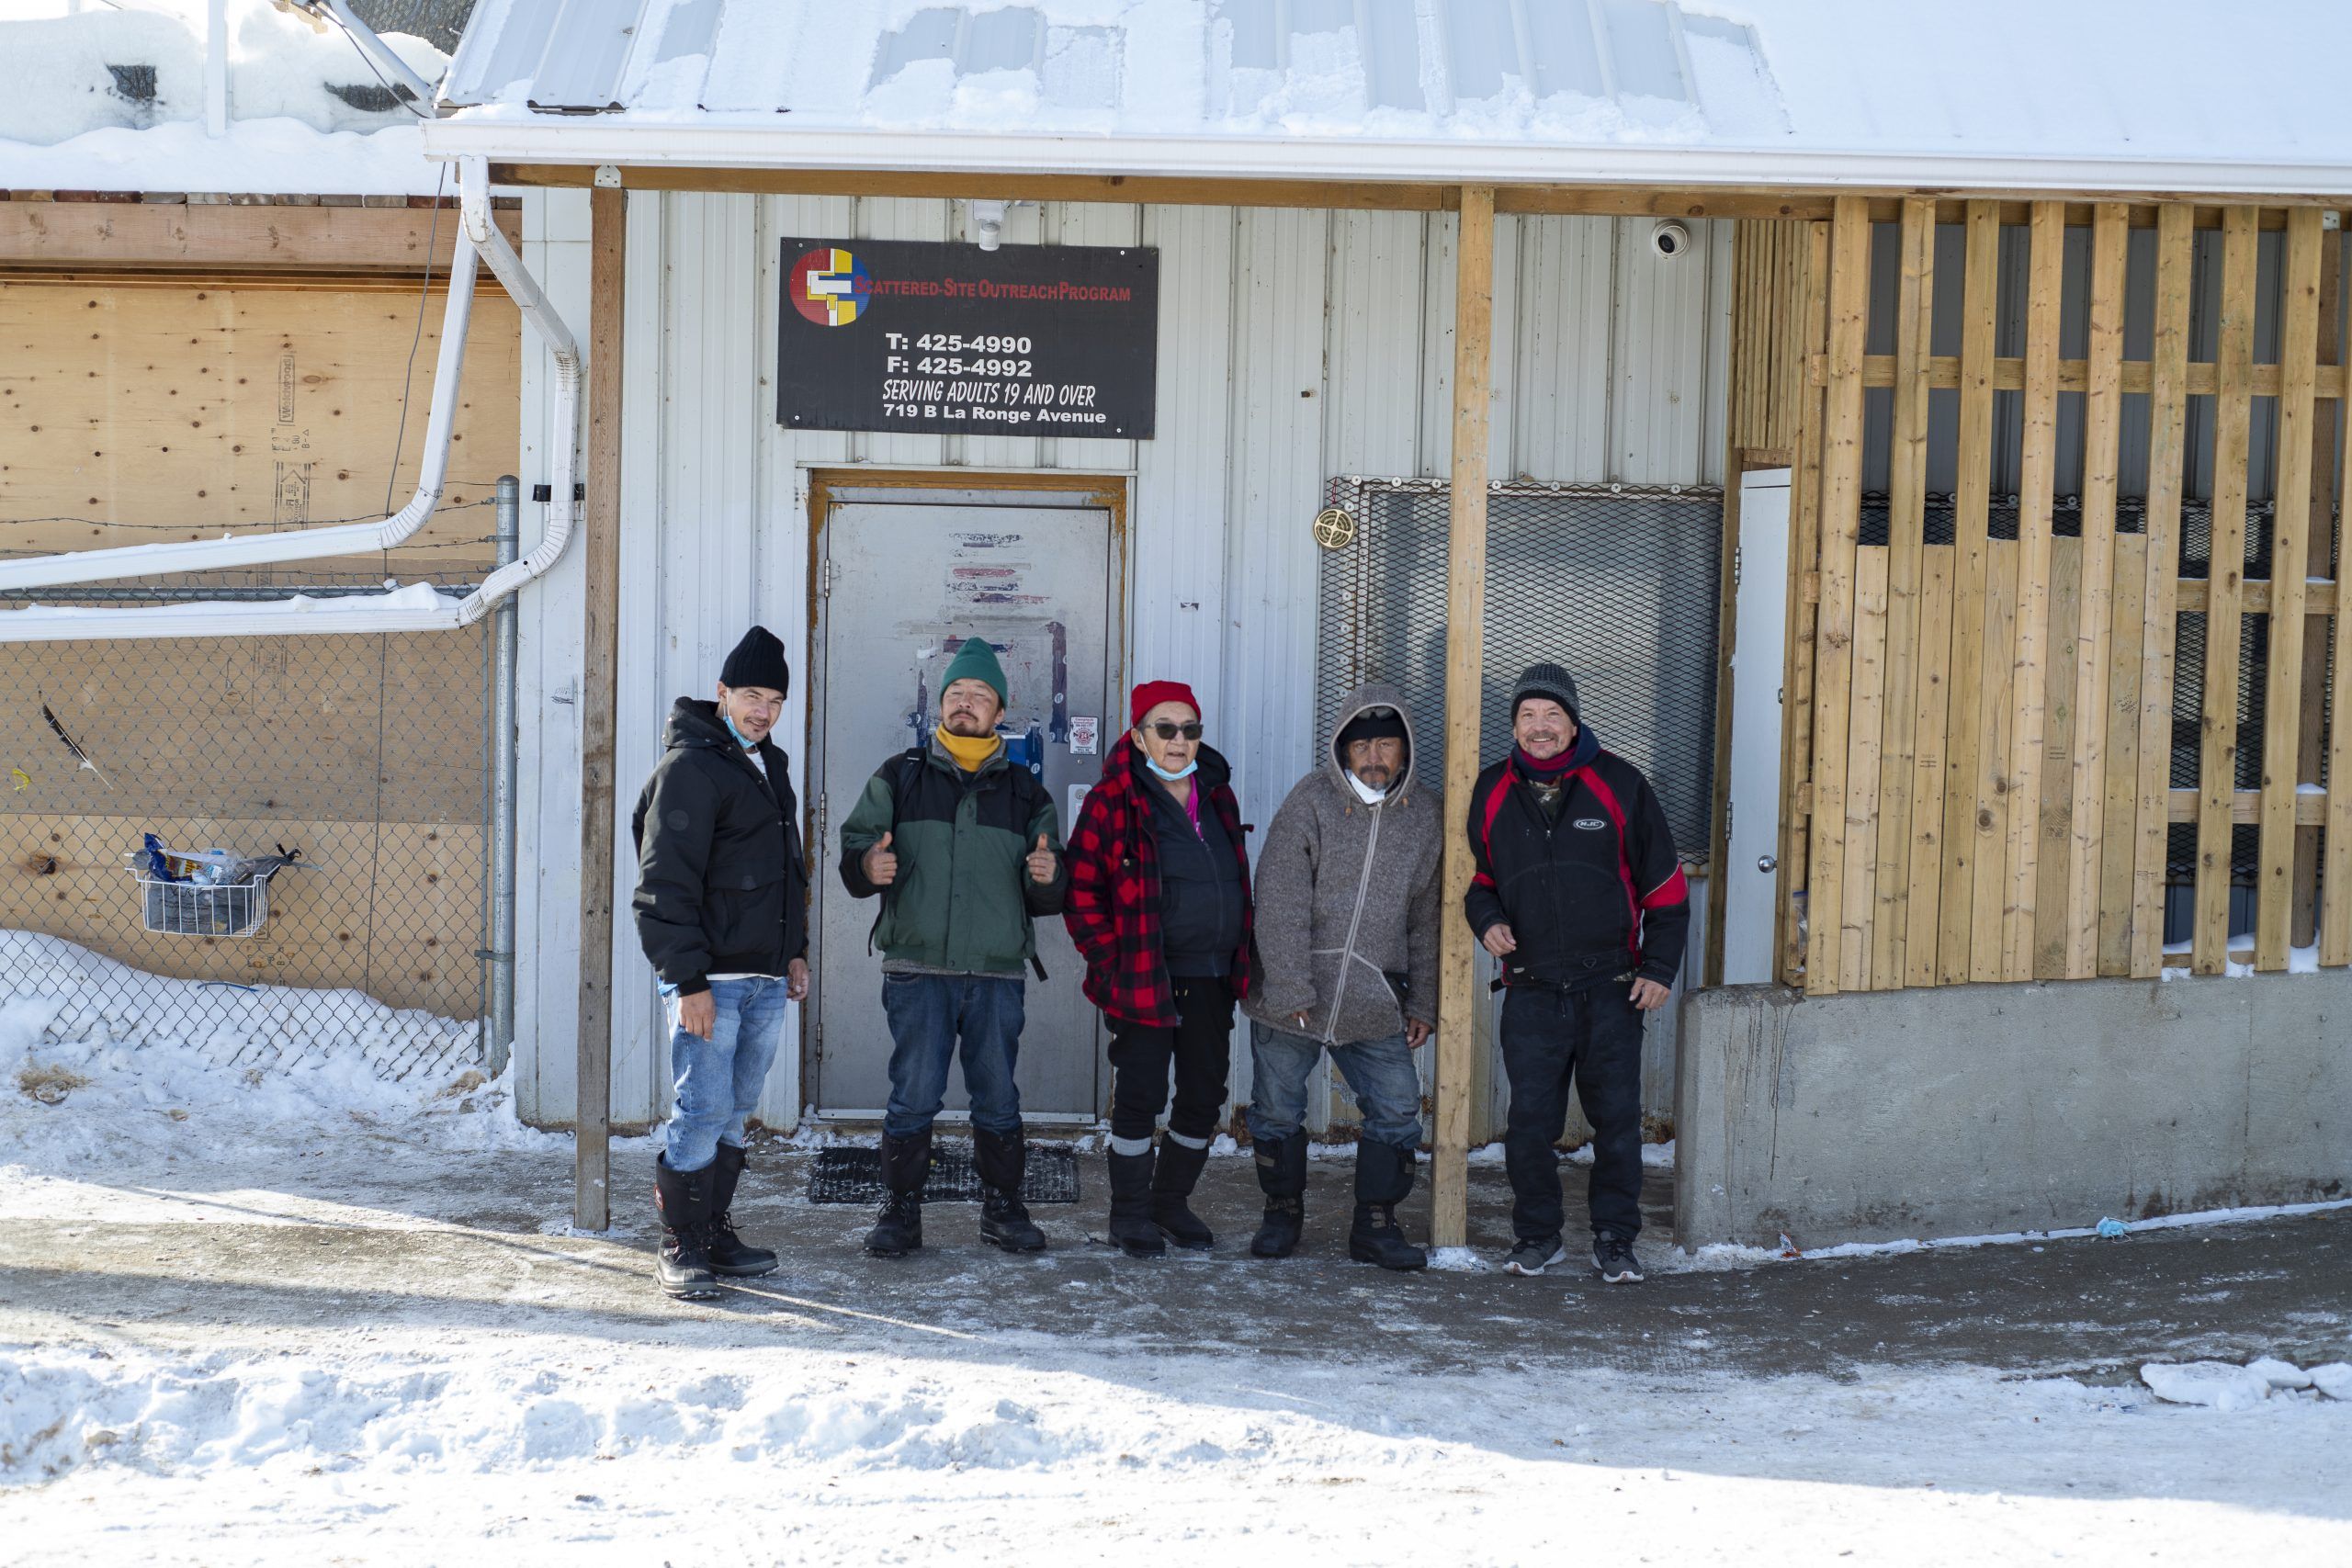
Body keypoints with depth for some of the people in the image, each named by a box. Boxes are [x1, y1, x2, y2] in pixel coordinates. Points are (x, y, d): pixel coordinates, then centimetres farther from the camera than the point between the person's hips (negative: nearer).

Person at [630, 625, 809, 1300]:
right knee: (703, 1112, -8)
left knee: (735, 1115, 12)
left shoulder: (770, 765, 17)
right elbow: (666, 884, -15)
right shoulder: (689, 766, -10)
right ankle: (680, 1247, -1)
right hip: (709, 979, -8)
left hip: (766, 978, 8)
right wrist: (688, 979, -19)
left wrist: (795, 952, 20)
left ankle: (715, 1232, 20)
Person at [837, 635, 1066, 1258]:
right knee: (913, 1098, -3)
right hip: (918, 970, -2)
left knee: (998, 1101, 6)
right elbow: (854, 851, 3)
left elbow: (1048, 898, 15)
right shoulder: (898, 778, 9)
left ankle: (1002, 1208, 18)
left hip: (998, 973, 2)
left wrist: (1048, 877, -8)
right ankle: (900, 1212, 8)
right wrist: (868, 866, -20)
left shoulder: (1025, 791, 13)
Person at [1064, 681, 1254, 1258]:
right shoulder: (1112, 802, -7)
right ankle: (1130, 1215, 12)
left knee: (1205, 1097, 10)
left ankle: (1172, 1201, 27)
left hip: (1211, 979, 6)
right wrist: (1111, 960, -12)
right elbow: (1082, 890, -8)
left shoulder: (1217, 795, 12)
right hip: (1145, 978, -6)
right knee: (1141, 1096, -1)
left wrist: (1241, 963, 13)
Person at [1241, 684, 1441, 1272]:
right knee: (1277, 1110, 7)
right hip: (1291, 999, -2)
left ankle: (1375, 1226, 13)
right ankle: (1283, 1212, 27)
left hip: (1376, 1005, 3)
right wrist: (1290, 988, -17)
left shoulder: (1426, 815, 5)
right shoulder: (1310, 801, -7)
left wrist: (1423, 1003, 10)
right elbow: (1281, 903, -11)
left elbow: (1427, 918, 12)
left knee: (1396, 1112, 0)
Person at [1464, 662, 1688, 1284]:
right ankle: (1538, 1236, 16)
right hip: (1531, 992, 2)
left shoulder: (1619, 784, -1)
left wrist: (1659, 967, -1)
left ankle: (1615, 1240, 16)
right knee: (1530, 1121, 0)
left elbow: (1663, 881, 4)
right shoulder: (1493, 792, 6)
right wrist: (1486, 919, -2)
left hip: (1612, 989, -1)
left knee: (1617, 1118, 3)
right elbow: (1480, 876, 19)